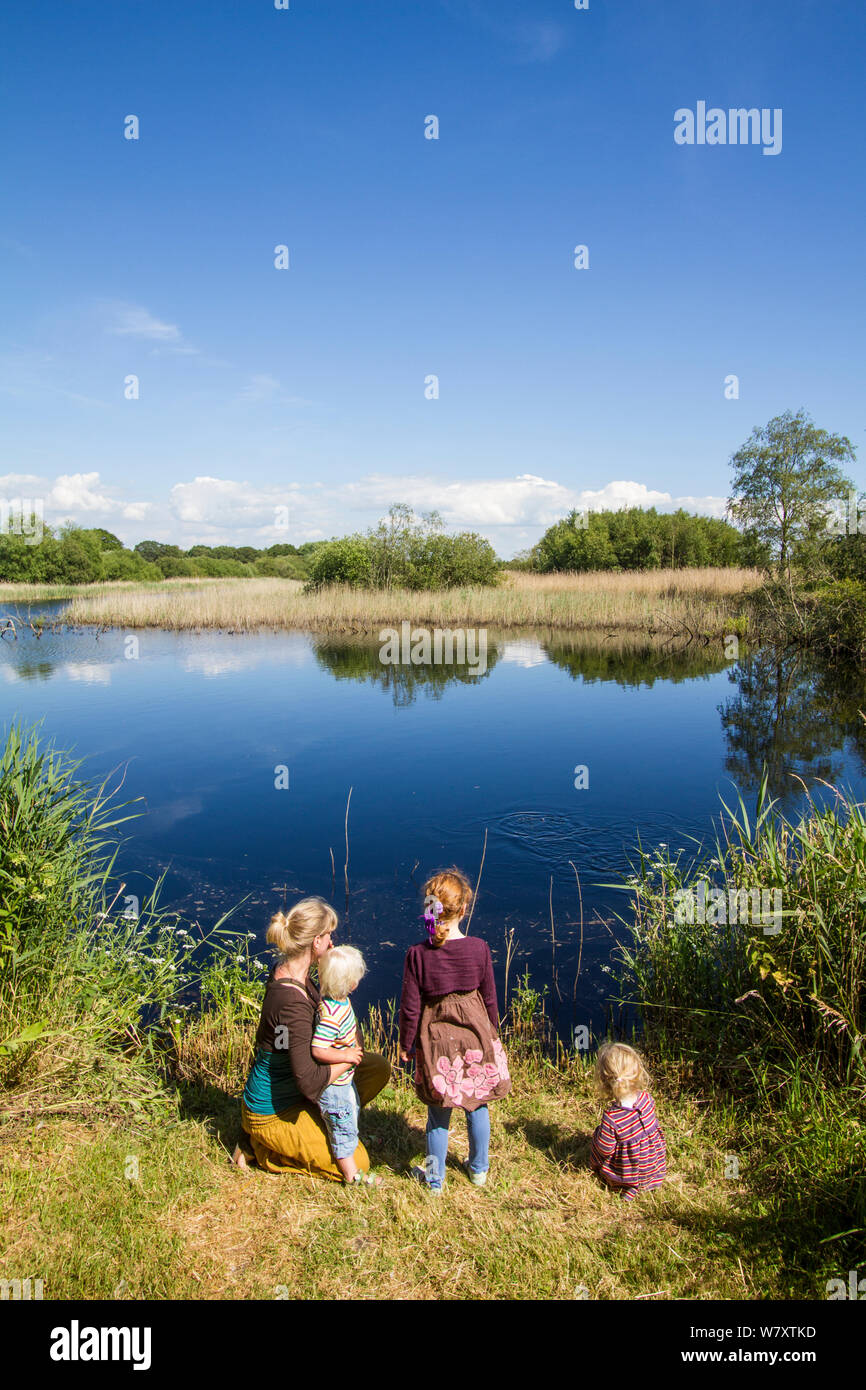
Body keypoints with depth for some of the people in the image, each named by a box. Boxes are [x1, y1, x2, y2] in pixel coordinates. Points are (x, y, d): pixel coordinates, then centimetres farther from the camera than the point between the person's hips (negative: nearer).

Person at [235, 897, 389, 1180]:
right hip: (273, 1113, -9)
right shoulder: (293, 1003, -35)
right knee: (357, 1164, -2)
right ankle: (261, 1150, 4)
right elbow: (309, 1084, -34)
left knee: (378, 1067, 7)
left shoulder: (287, 969, -7)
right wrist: (346, 1059, -19)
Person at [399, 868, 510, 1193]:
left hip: (435, 1041, -1)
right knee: (478, 1105, 21)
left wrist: (406, 1045, 4)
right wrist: (492, 1033, 14)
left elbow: (410, 1008, -10)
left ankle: (435, 1178, 31)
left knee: (438, 1112, 16)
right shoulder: (479, 948, -14)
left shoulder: (417, 954, -16)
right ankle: (479, 1169, 39)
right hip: (476, 1035, 1)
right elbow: (490, 999, -3)